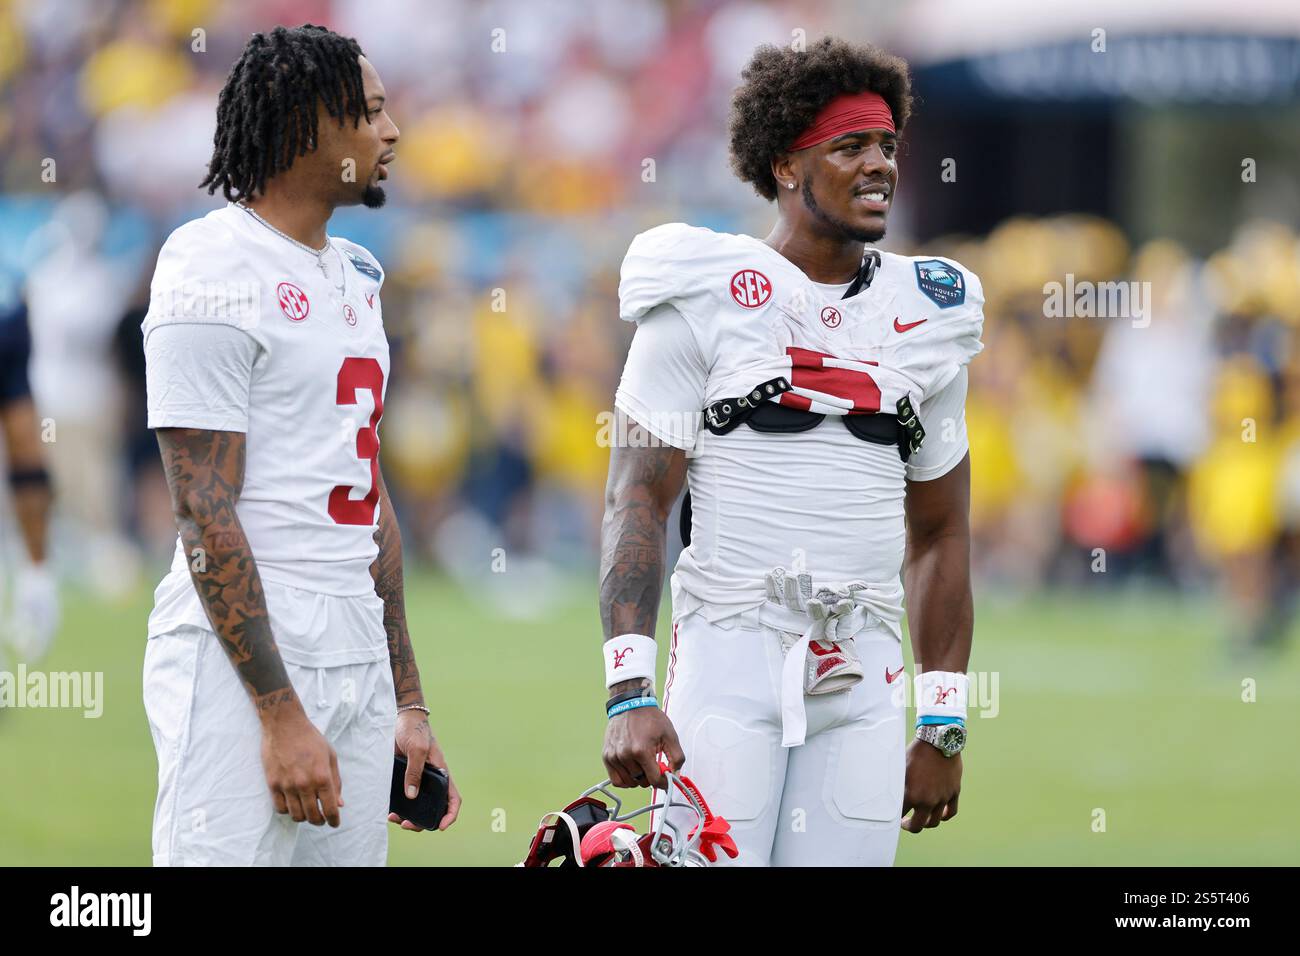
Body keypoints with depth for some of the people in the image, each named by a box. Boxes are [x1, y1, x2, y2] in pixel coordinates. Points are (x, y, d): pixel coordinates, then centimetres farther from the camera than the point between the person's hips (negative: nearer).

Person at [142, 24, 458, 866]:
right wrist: (280, 715, -19)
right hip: (242, 669, -8)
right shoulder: (216, 269, -10)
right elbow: (206, 516, -14)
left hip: (358, 665, 8)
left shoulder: (353, 277, 17)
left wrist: (409, 706, 18)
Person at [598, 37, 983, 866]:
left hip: (863, 675, 4)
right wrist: (630, 696, -15)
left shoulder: (928, 318, 12)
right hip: (730, 659, -4)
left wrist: (944, 729, 12)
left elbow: (940, 534, 17)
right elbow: (640, 502, -5)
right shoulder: (707, 299, -2)